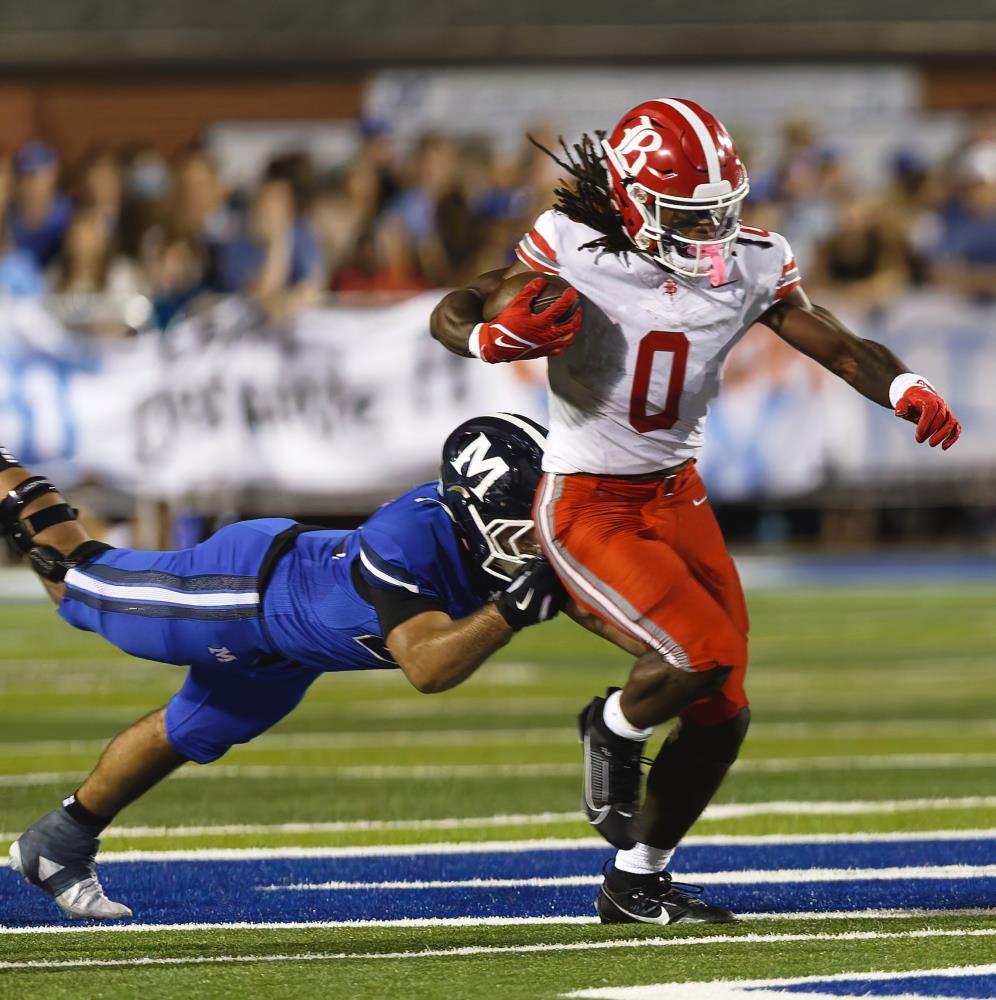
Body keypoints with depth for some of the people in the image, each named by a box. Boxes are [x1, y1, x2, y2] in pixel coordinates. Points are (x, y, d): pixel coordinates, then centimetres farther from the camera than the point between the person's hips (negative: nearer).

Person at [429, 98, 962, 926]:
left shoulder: (749, 265, -4)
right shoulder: (572, 247, -15)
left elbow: (842, 348, -5)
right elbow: (451, 317, -8)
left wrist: (909, 391, -25)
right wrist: (494, 339, -32)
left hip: (676, 498, 6)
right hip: (587, 510, -6)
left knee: (722, 715, 6)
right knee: (703, 653, -24)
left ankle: (636, 884, 24)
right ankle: (615, 731, 10)